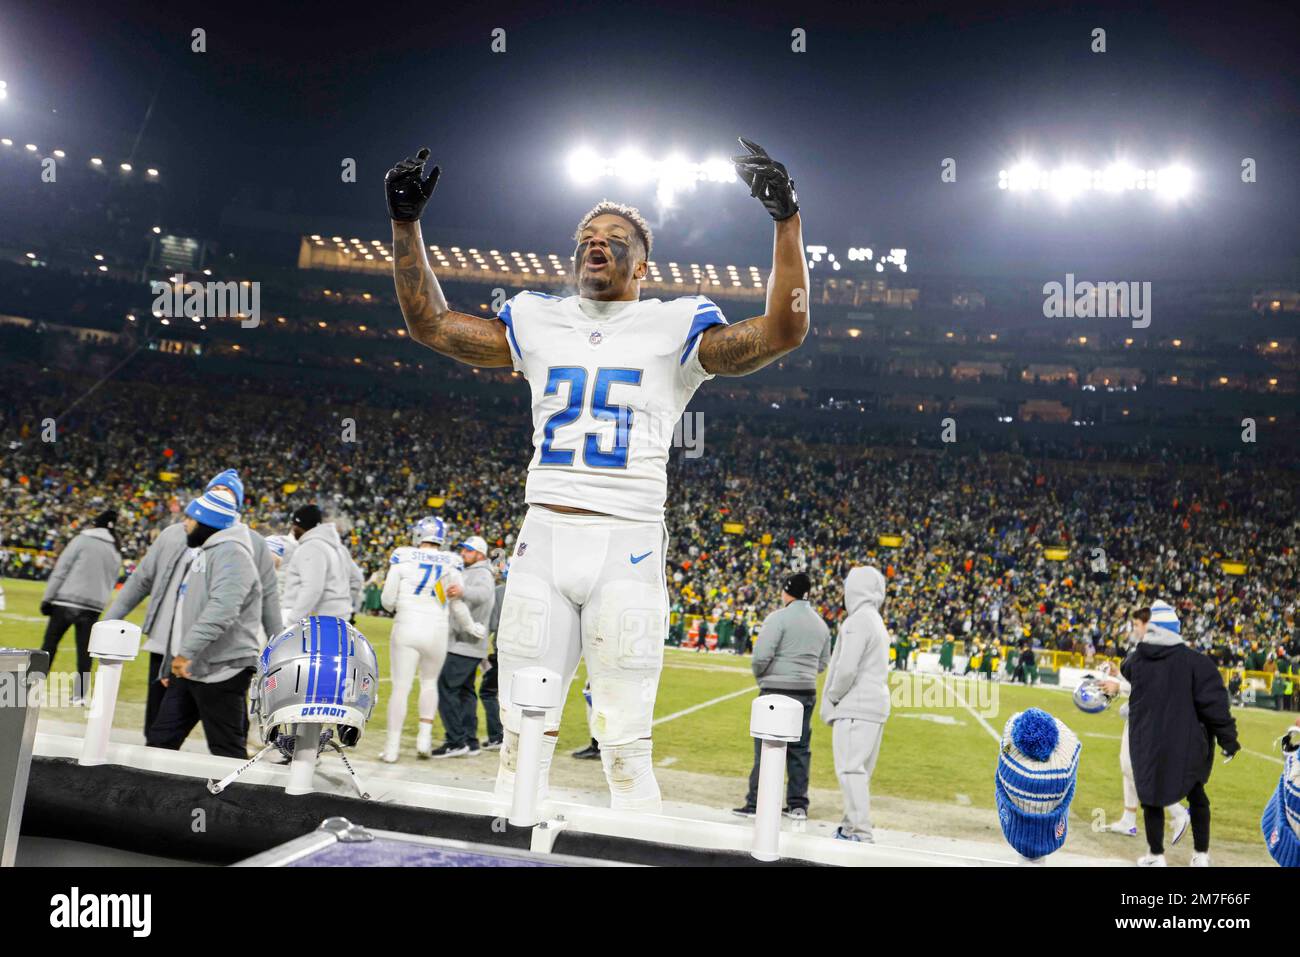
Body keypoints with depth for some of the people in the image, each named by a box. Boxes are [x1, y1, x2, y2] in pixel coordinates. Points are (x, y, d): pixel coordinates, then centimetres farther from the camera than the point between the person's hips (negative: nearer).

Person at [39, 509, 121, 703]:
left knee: (50, 644, 7)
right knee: (84, 651, 7)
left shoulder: (82, 540, 0)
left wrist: (47, 598, -5)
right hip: (93, 607, 4)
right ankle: (80, 695, 7)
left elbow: (61, 570, -5)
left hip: (67, 601, -3)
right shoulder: (116, 554, 14)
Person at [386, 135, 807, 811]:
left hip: (628, 547, -3)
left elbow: (783, 331, -6)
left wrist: (786, 220, -12)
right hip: (544, 538, 3)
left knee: (625, 743, -1)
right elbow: (430, 324, 19)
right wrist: (406, 222, 14)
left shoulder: (675, 330, 5)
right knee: (523, 734, 8)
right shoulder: (540, 324, 16)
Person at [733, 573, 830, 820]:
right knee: (800, 748, 11)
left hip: (777, 689, -6)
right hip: (807, 692, 7)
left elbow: (762, 655, -16)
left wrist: (759, 675, 2)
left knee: (766, 747, -2)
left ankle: (756, 804, 0)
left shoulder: (779, 617, -10)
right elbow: (823, 663, 17)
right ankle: (798, 805, 16)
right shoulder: (821, 624, 13)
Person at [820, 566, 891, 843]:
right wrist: (837, 700, 15)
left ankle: (860, 833, -11)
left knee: (850, 769, -9)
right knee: (858, 770, 14)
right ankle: (851, 827, 21)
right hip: (876, 705, 10)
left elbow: (847, 668, -20)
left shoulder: (858, 620, -13)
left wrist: (832, 698, -4)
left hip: (856, 707, -10)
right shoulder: (877, 622, 18)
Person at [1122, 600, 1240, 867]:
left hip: (1147, 744, 1)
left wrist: (1140, 643, 30)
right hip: (1186, 744, 0)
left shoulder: (1135, 658, -5)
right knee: (1196, 796, 19)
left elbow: (1125, 671, 21)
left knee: (1152, 797, 12)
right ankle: (1201, 855, 25)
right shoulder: (1195, 661, -13)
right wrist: (1228, 739, -4)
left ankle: (1156, 856, 18)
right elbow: (1214, 703, -13)